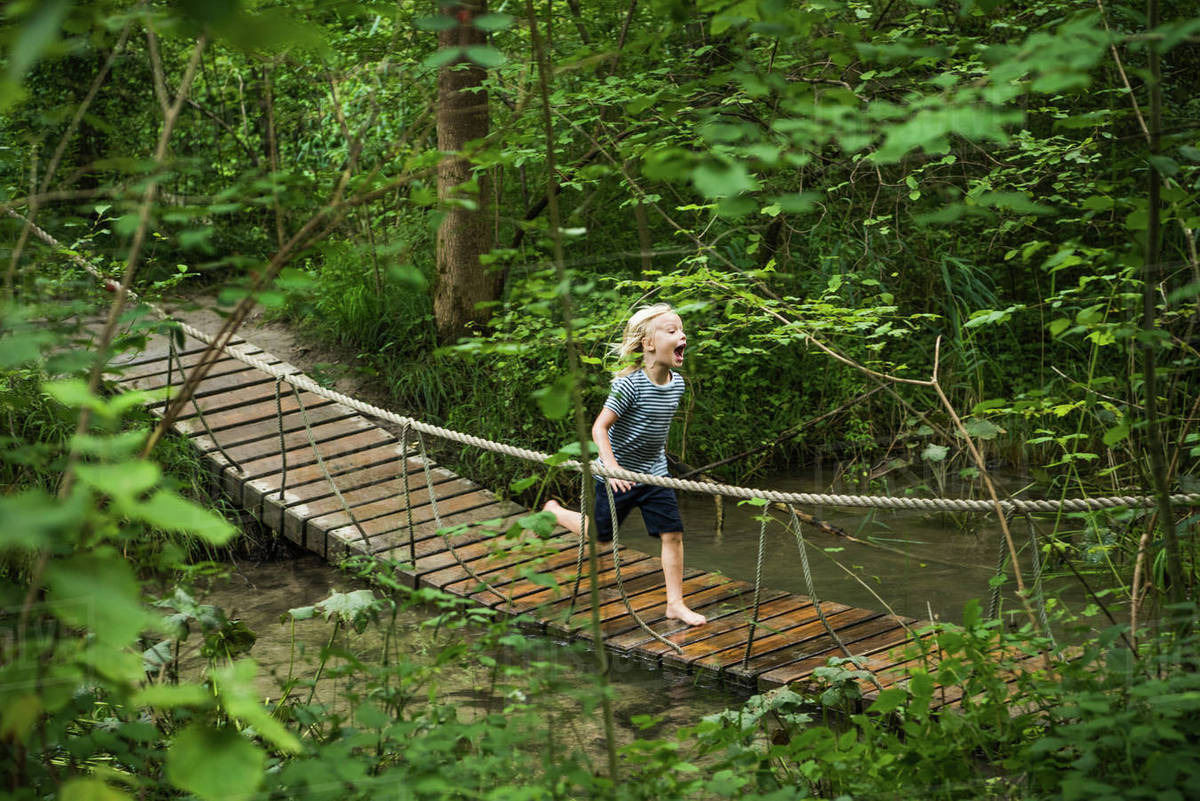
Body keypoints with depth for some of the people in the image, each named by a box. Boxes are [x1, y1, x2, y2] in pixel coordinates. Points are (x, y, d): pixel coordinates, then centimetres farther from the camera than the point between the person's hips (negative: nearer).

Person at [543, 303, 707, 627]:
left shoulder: (677, 383, -3)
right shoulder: (630, 384, -25)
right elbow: (600, 427, -24)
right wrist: (611, 466, -35)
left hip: (655, 474, 5)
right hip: (619, 476, -5)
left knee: (673, 534, -2)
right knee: (600, 533, 13)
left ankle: (675, 604, 8)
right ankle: (553, 512, 40)